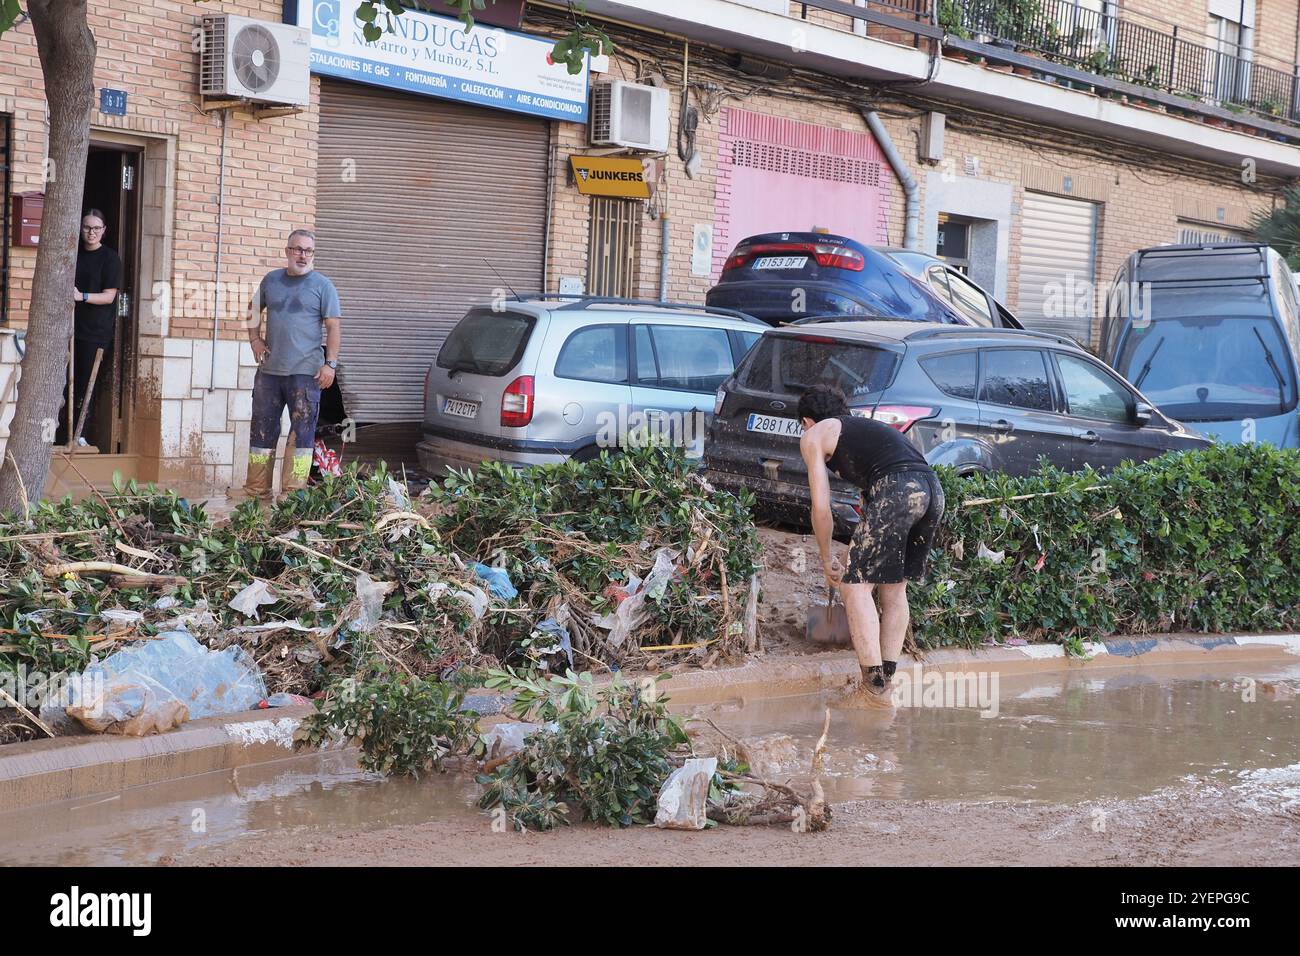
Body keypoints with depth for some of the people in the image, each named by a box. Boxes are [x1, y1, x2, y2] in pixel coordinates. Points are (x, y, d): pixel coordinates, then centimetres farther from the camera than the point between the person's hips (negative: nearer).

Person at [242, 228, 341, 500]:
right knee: (262, 429, 8)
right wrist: (254, 339, 9)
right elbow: (255, 311, 24)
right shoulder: (271, 280, 10)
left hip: (306, 372, -4)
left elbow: (334, 327, -4)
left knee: (303, 431, -3)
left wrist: (330, 364, -12)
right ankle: (257, 491, 16)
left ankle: (294, 492, 1)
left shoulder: (323, 286, -1)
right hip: (269, 370, 4)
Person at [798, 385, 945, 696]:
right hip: (933, 490, 7)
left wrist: (826, 559, 24)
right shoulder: (864, 426, 37)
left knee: (855, 585, 2)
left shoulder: (814, 436, 17)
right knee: (895, 587, 19)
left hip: (897, 490, -7)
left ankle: (873, 680, -2)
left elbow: (821, 506, 12)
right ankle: (887, 677, 22)